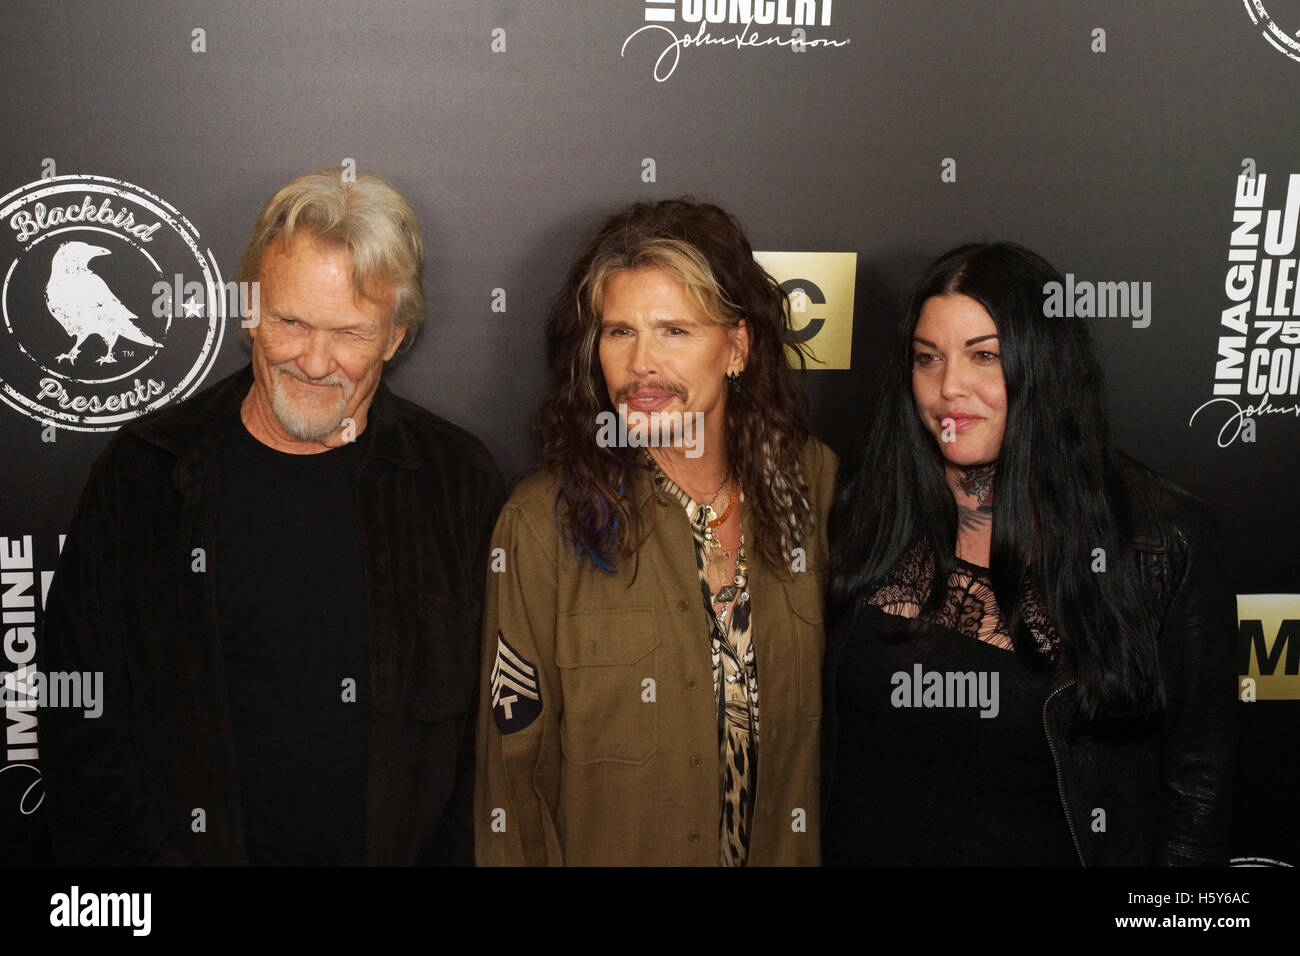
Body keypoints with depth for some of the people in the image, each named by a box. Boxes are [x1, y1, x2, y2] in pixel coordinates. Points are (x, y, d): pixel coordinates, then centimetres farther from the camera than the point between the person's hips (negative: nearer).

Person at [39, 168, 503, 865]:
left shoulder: (459, 480, -4)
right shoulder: (140, 475, -4)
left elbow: (496, 727, -2)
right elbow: (81, 722, -1)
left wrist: (451, 853, -12)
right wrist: (156, 855, -11)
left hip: (406, 849, 0)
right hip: (196, 845, 0)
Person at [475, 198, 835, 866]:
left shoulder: (814, 482, -9)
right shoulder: (544, 522, -19)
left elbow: (838, 704, 1)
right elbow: (514, 769, -13)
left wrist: (804, 848, -1)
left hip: (788, 844, 3)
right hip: (607, 850, -2)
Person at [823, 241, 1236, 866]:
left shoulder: (1164, 542, -14)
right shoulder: (857, 508, -8)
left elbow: (1197, 776, -8)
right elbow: (806, 723, -1)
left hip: (1050, 849, -1)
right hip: (863, 847, 2)